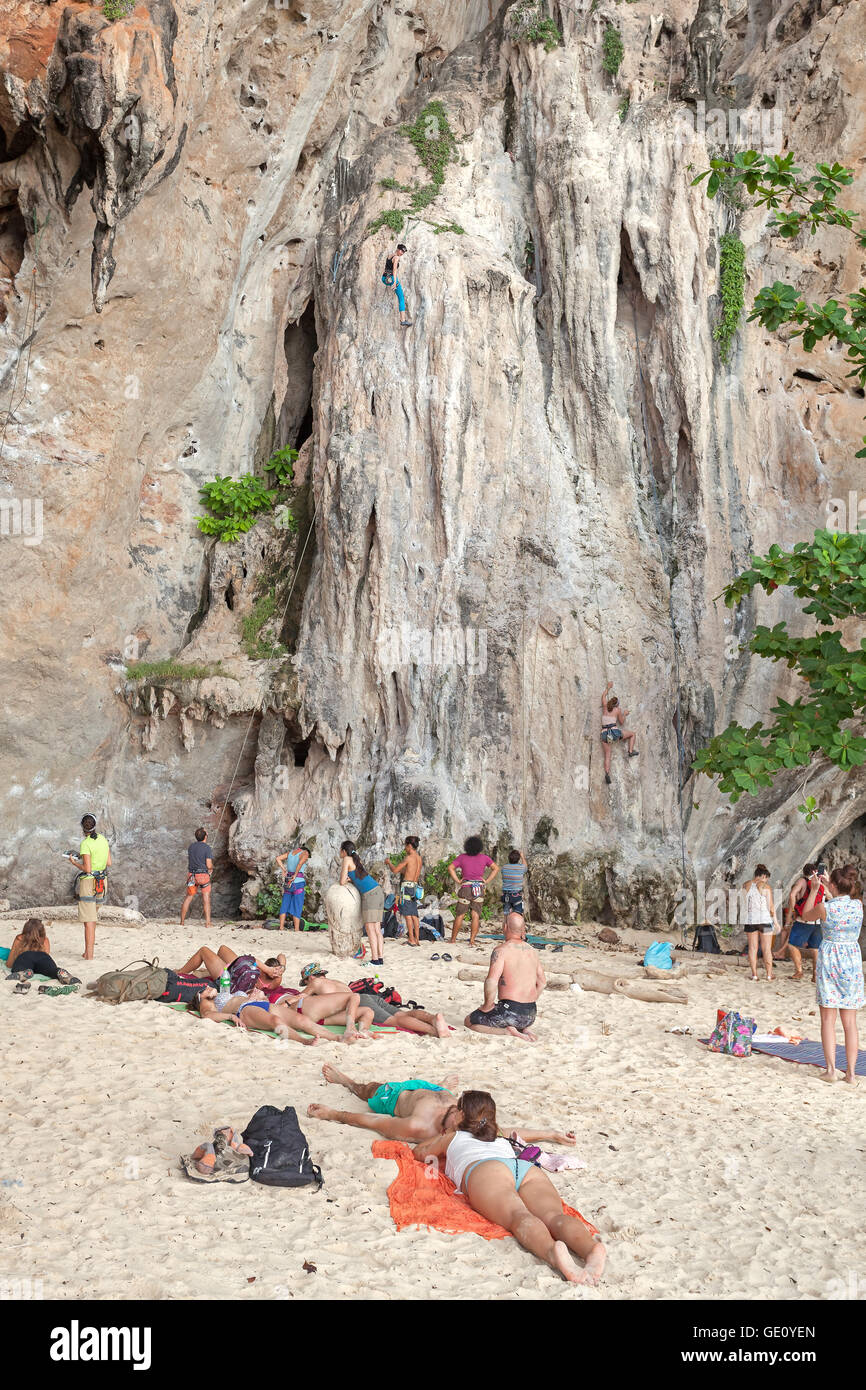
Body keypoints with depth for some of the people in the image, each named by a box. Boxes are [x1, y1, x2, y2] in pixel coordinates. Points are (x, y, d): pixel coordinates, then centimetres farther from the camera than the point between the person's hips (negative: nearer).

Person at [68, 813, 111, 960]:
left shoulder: (85, 844, -16)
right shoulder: (103, 839, 6)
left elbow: (87, 869, -19)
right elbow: (109, 863, 9)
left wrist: (74, 862, -4)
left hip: (89, 881, -7)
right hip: (102, 881, 7)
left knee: (89, 920, -4)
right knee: (93, 917, 19)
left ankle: (89, 955, -4)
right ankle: (87, 951, 27)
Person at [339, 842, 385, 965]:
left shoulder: (347, 860, -3)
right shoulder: (356, 860, 21)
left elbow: (342, 882, -3)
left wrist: (345, 881, 18)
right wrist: (350, 880, 10)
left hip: (370, 894, -8)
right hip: (378, 891, 8)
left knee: (369, 928, -8)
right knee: (377, 928, 7)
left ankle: (374, 959, -11)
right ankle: (380, 958, 6)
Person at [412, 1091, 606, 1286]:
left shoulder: (453, 1138, 39)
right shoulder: (502, 1140, 46)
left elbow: (419, 1151, 57)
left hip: (486, 1170, -3)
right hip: (530, 1169, 3)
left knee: (518, 1216, -32)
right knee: (553, 1215, -25)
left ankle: (552, 1250, -66)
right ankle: (591, 1248, -59)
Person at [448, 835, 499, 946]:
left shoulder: (462, 857, 1)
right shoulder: (484, 857, 3)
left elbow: (450, 868, -5)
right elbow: (496, 868, 3)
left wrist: (457, 881, -3)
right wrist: (486, 881, 2)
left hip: (465, 887, 0)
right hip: (479, 888, 0)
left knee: (460, 915, 7)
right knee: (475, 916, 2)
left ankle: (453, 939, 12)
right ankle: (472, 940, -3)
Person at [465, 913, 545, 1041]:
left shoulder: (501, 950, -13)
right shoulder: (532, 951, 9)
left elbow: (491, 981, -24)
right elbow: (542, 983, 17)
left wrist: (487, 1005, -10)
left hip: (509, 1010, -7)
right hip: (531, 1015, 7)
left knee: (468, 1022, 11)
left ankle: (507, 1031, -7)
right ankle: (524, 1029, 8)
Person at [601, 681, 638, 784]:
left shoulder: (605, 706, 12)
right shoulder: (618, 710, 7)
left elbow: (604, 696, 32)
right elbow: (621, 722, 17)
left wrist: (608, 687, 45)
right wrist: (625, 714, 33)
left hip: (604, 733, 2)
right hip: (615, 731, -2)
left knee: (607, 756, 2)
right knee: (633, 734, 23)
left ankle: (607, 773, -17)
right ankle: (631, 751, 12)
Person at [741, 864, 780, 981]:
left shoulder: (746, 885, 3)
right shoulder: (766, 887, -8)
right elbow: (771, 907, -7)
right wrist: (775, 921, 2)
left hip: (750, 919, 3)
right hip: (765, 919, -3)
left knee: (752, 948, 10)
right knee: (767, 948, 6)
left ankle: (754, 974, 9)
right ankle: (769, 974, 12)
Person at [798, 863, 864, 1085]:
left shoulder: (825, 908, -14)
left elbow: (806, 916, 7)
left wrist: (814, 890, 12)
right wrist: (827, 892, 26)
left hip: (829, 960, -3)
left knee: (828, 1019, 6)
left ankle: (830, 1069, 3)